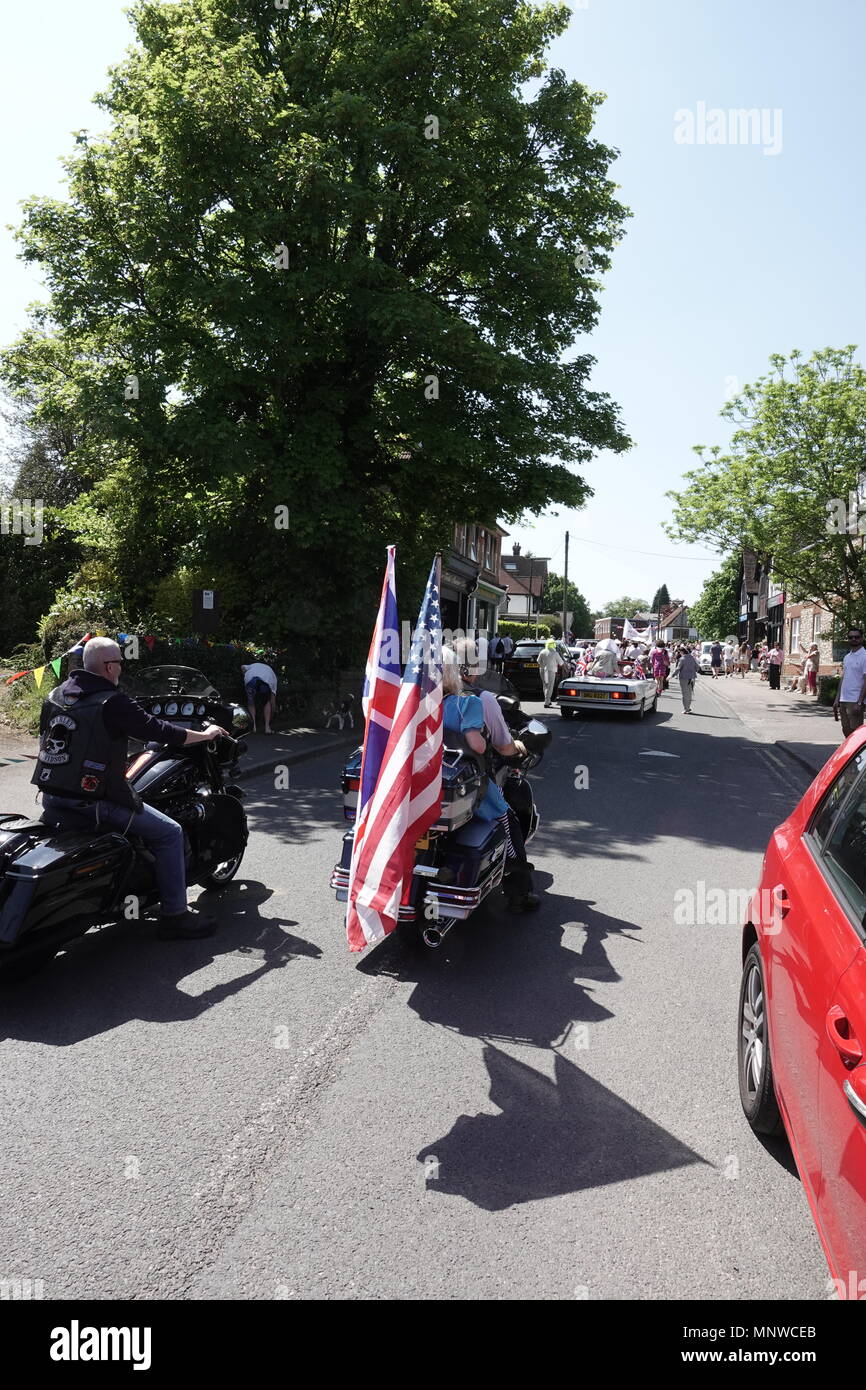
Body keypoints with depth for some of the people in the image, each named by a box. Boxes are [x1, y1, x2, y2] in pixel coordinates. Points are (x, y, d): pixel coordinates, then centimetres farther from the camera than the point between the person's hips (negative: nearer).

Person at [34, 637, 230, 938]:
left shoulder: (57, 694, 9)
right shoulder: (112, 702, -15)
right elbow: (158, 731, -12)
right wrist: (206, 735, 2)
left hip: (50, 797, 9)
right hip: (91, 799, -9)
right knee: (169, 833, 0)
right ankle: (175, 915, 1)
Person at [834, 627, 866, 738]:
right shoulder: (847, 657, 15)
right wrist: (837, 699, 14)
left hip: (855, 701, -7)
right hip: (843, 700, 7)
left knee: (855, 732, -5)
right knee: (846, 731, 13)